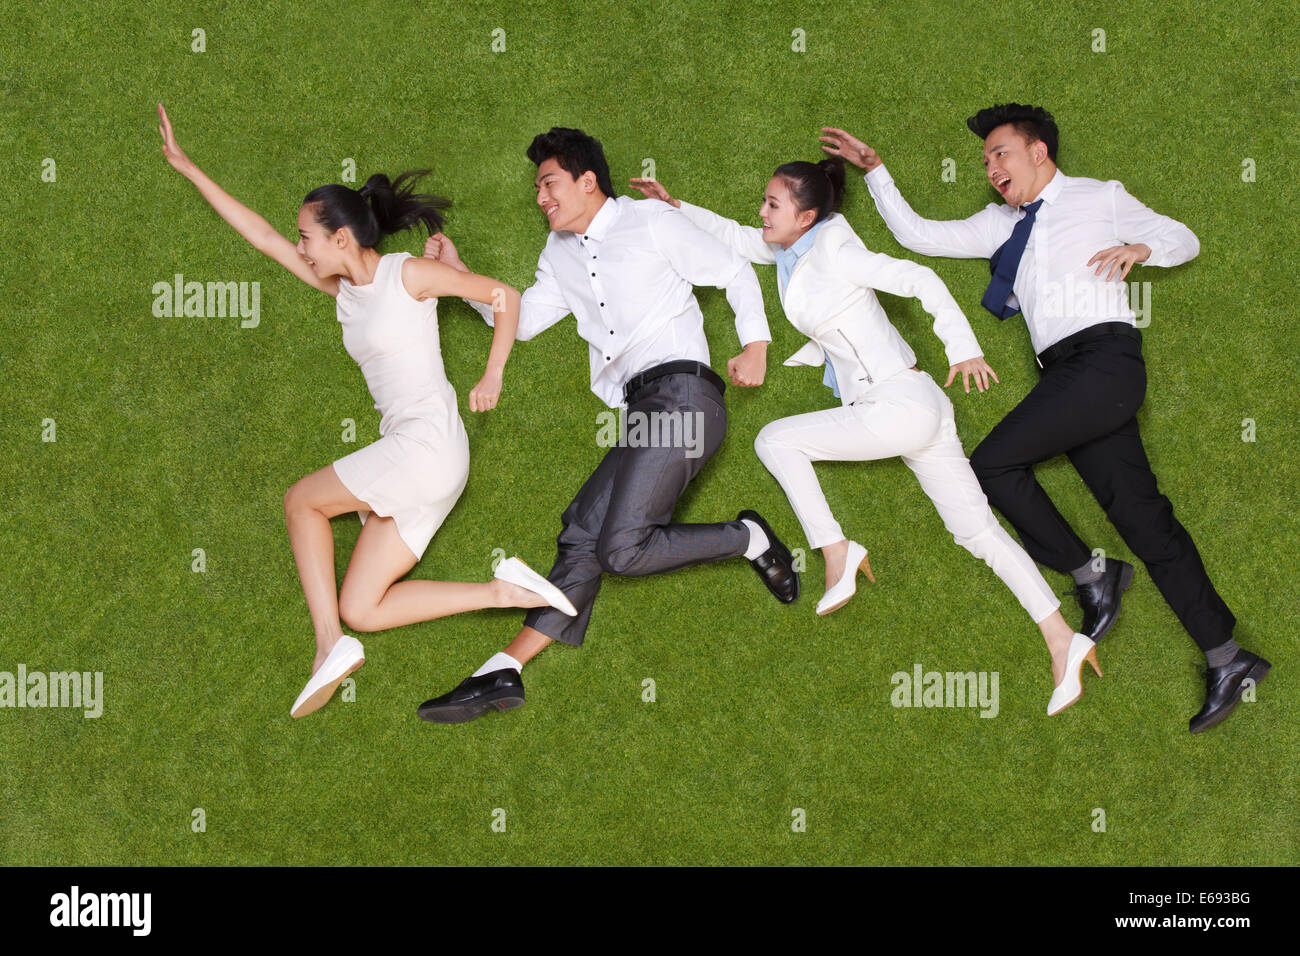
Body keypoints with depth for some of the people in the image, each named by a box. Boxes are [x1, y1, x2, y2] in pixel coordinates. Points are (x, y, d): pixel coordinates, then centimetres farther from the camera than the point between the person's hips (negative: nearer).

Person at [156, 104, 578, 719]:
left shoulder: (407, 275, -3)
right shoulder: (341, 289, 16)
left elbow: (504, 295, 2)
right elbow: (261, 235, 20)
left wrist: (492, 377, -8)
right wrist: (186, 167, 21)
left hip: (429, 443, -8)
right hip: (403, 452, 8)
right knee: (361, 612, -2)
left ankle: (330, 642, -7)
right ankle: (504, 592, -6)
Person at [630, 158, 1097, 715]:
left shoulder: (832, 253, -10)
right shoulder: (793, 250, 13)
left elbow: (918, 279, -14)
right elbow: (737, 238, 29)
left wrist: (963, 347, -17)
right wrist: (675, 205, 23)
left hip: (898, 406, -9)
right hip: (918, 411, 9)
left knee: (774, 440, -2)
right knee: (977, 529, 4)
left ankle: (837, 554, -1)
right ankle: (1063, 643, 0)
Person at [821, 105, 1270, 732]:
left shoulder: (1101, 198, 10)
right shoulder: (1002, 224, 23)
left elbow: (1185, 241, 13)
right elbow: (916, 235, 19)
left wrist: (1141, 247, -8)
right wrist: (873, 170, 13)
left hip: (1106, 357, -6)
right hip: (1066, 376, 6)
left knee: (993, 464, -16)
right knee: (1140, 512, 1)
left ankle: (1089, 575, -1)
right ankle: (1226, 660, 1)